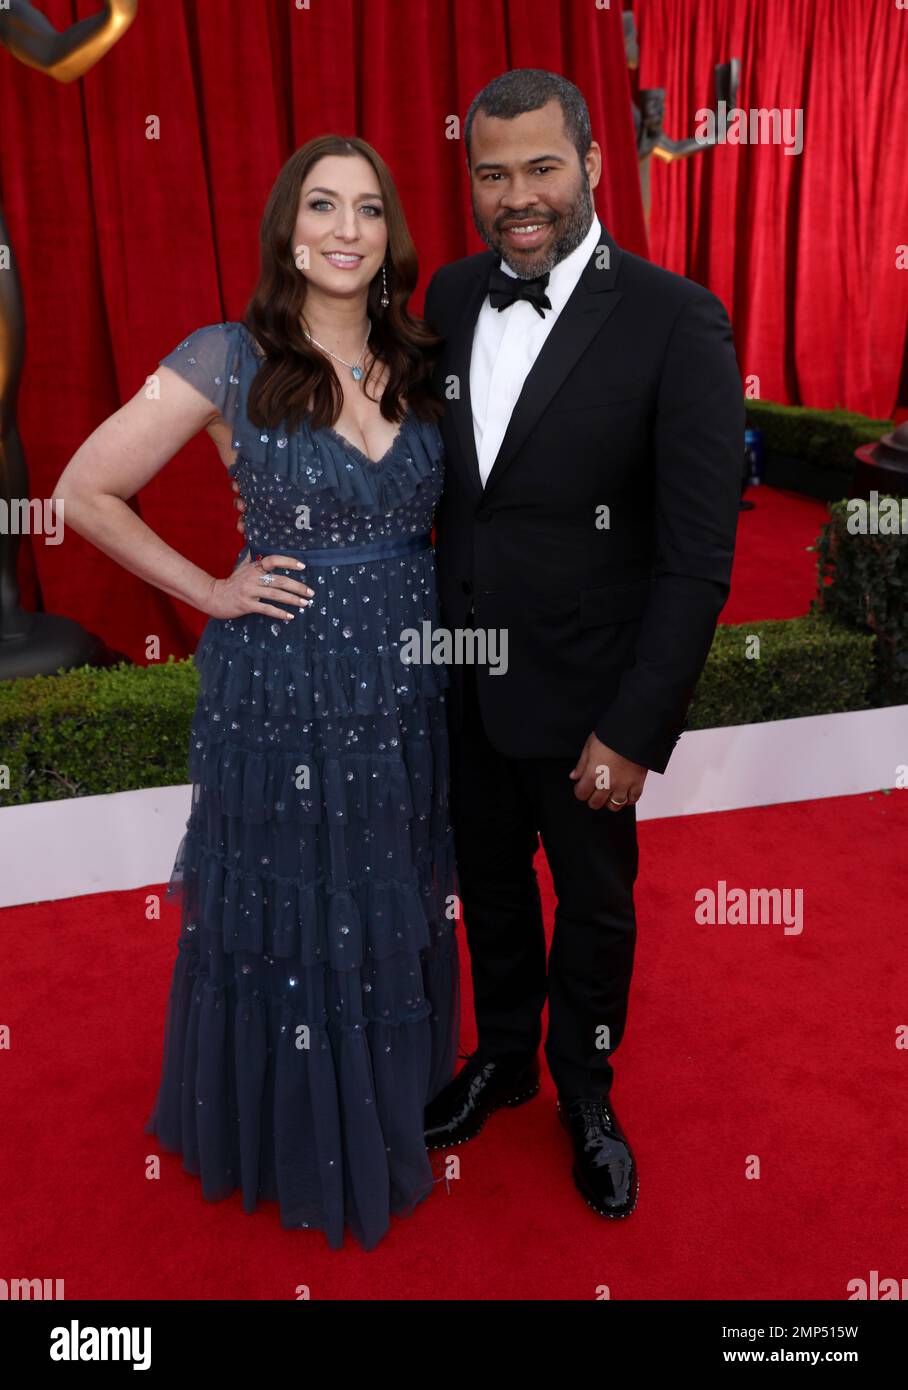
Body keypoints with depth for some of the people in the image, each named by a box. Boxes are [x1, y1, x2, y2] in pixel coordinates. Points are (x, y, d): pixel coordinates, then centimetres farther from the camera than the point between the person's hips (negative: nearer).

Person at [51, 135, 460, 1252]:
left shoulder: (419, 364, 4)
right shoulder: (229, 359, -10)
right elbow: (84, 493, -6)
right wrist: (208, 591, -8)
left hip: (407, 681, 5)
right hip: (282, 684, -4)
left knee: (397, 908, 19)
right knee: (286, 916, 12)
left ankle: (393, 1106, 46)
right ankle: (294, 1136, 39)